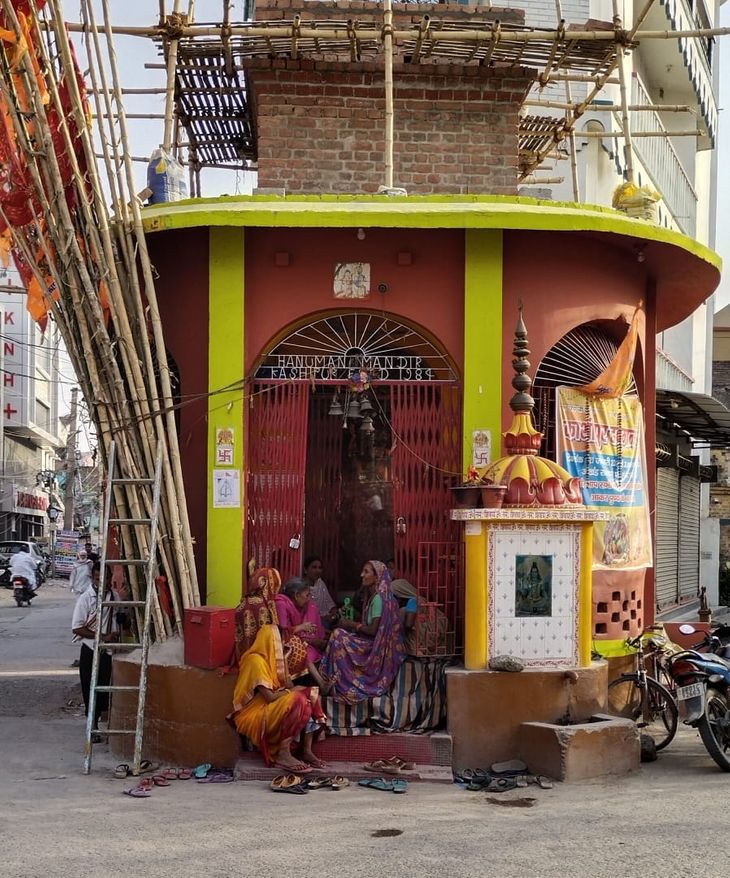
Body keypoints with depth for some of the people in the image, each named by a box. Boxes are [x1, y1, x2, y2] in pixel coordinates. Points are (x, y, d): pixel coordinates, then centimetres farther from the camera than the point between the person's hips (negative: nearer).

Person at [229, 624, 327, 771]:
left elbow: (288, 685, 10)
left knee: (310, 696, -7)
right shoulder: (256, 660, -19)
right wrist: (293, 691, -11)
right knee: (297, 701, -30)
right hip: (254, 713, -10)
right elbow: (270, 696, -24)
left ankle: (307, 751, -11)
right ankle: (283, 755, -27)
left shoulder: (270, 658, 13)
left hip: (269, 706, 10)